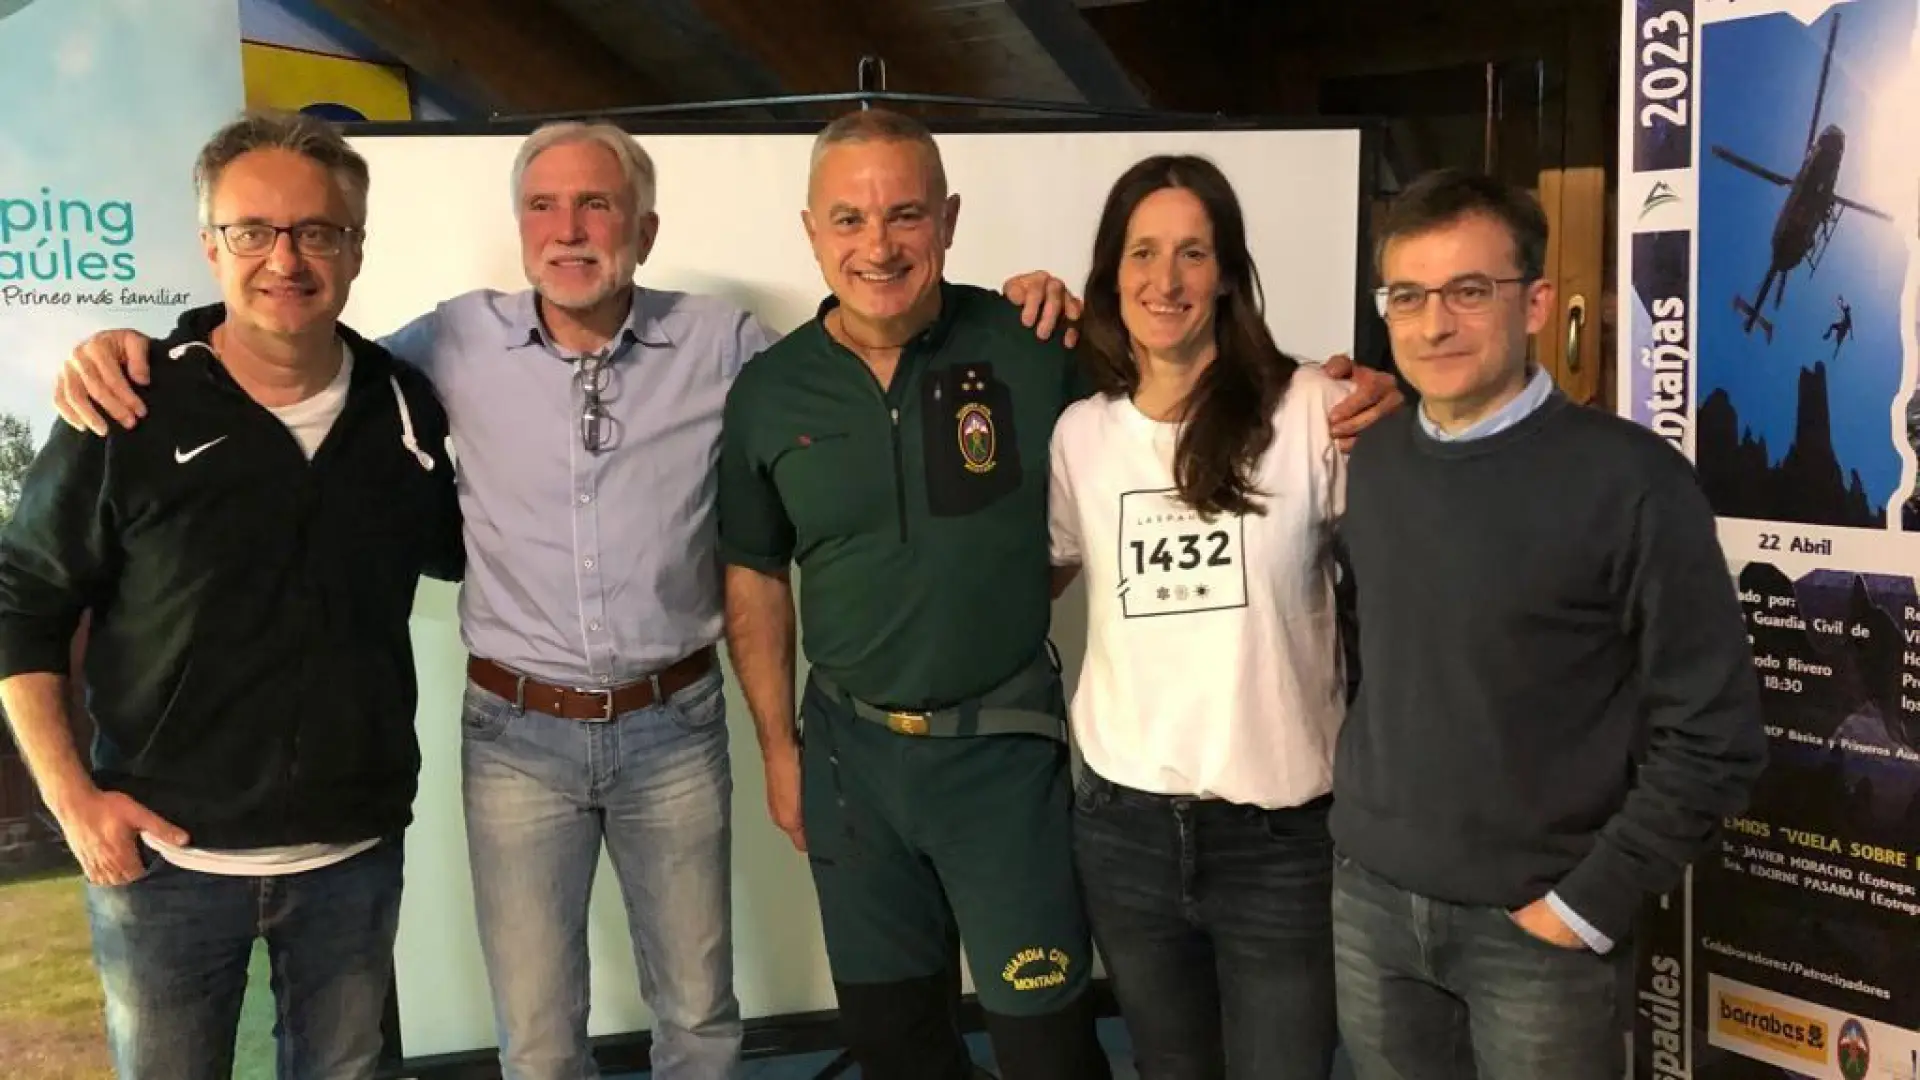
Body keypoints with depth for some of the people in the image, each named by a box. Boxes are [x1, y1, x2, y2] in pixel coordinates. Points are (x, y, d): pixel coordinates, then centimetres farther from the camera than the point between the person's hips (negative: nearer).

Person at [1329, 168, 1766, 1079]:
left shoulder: (1630, 478, -14)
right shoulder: (1371, 460, 2)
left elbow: (1713, 732, -12)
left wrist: (1590, 904, -11)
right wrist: (1362, 826, 8)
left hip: (1533, 923, -4)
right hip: (1369, 899, 5)